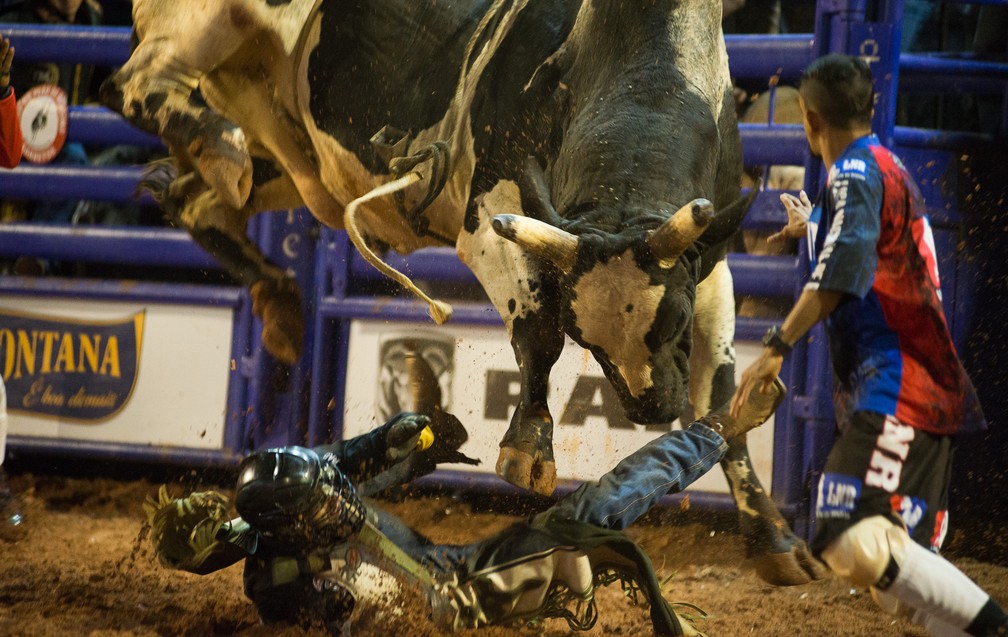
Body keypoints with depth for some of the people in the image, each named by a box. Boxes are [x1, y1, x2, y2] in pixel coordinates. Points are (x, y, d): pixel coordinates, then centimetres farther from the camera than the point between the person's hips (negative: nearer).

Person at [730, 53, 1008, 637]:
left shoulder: (856, 172, -5)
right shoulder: (890, 168, 24)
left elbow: (844, 268, -23)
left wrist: (778, 346, -27)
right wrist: (814, 225, 65)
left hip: (896, 394, -10)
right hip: (932, 394, 10)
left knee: (855, 550, -26)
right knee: (901, 584, 7)